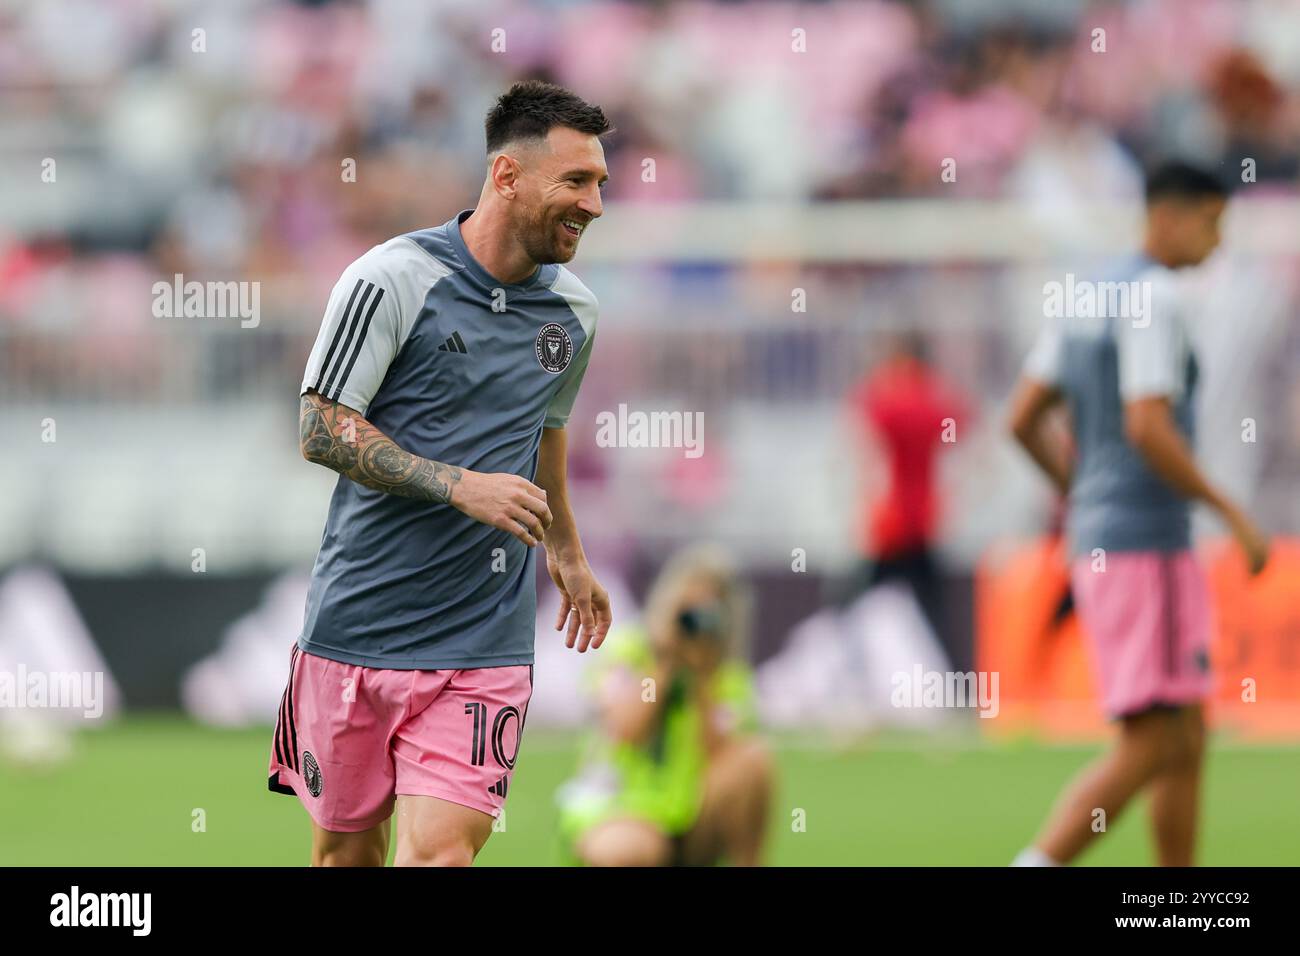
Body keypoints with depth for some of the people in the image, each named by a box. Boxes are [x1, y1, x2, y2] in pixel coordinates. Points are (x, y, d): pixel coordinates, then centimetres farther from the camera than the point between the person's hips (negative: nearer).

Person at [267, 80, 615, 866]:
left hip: (485, 647, 3)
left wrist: (567, 553, 39)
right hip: (357, 619, -3)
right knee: (347, 848, 6)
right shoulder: (392, 279, -9)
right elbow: (323, 430, -11)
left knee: (439, 855, -13)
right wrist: (460, 485, -21)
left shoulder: (576, 313, 8)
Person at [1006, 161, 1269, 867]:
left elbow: (1023, 419, 16)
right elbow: (1148, 428, -22)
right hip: (1147, 544, -10)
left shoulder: (1085, 299, 15)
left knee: (1187, 741, 11)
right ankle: (1037, 865, -15)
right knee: (1148, 747, -10)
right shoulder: (1153, 299, -13)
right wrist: (1233, 514, -15)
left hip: (1097, 541, 10)